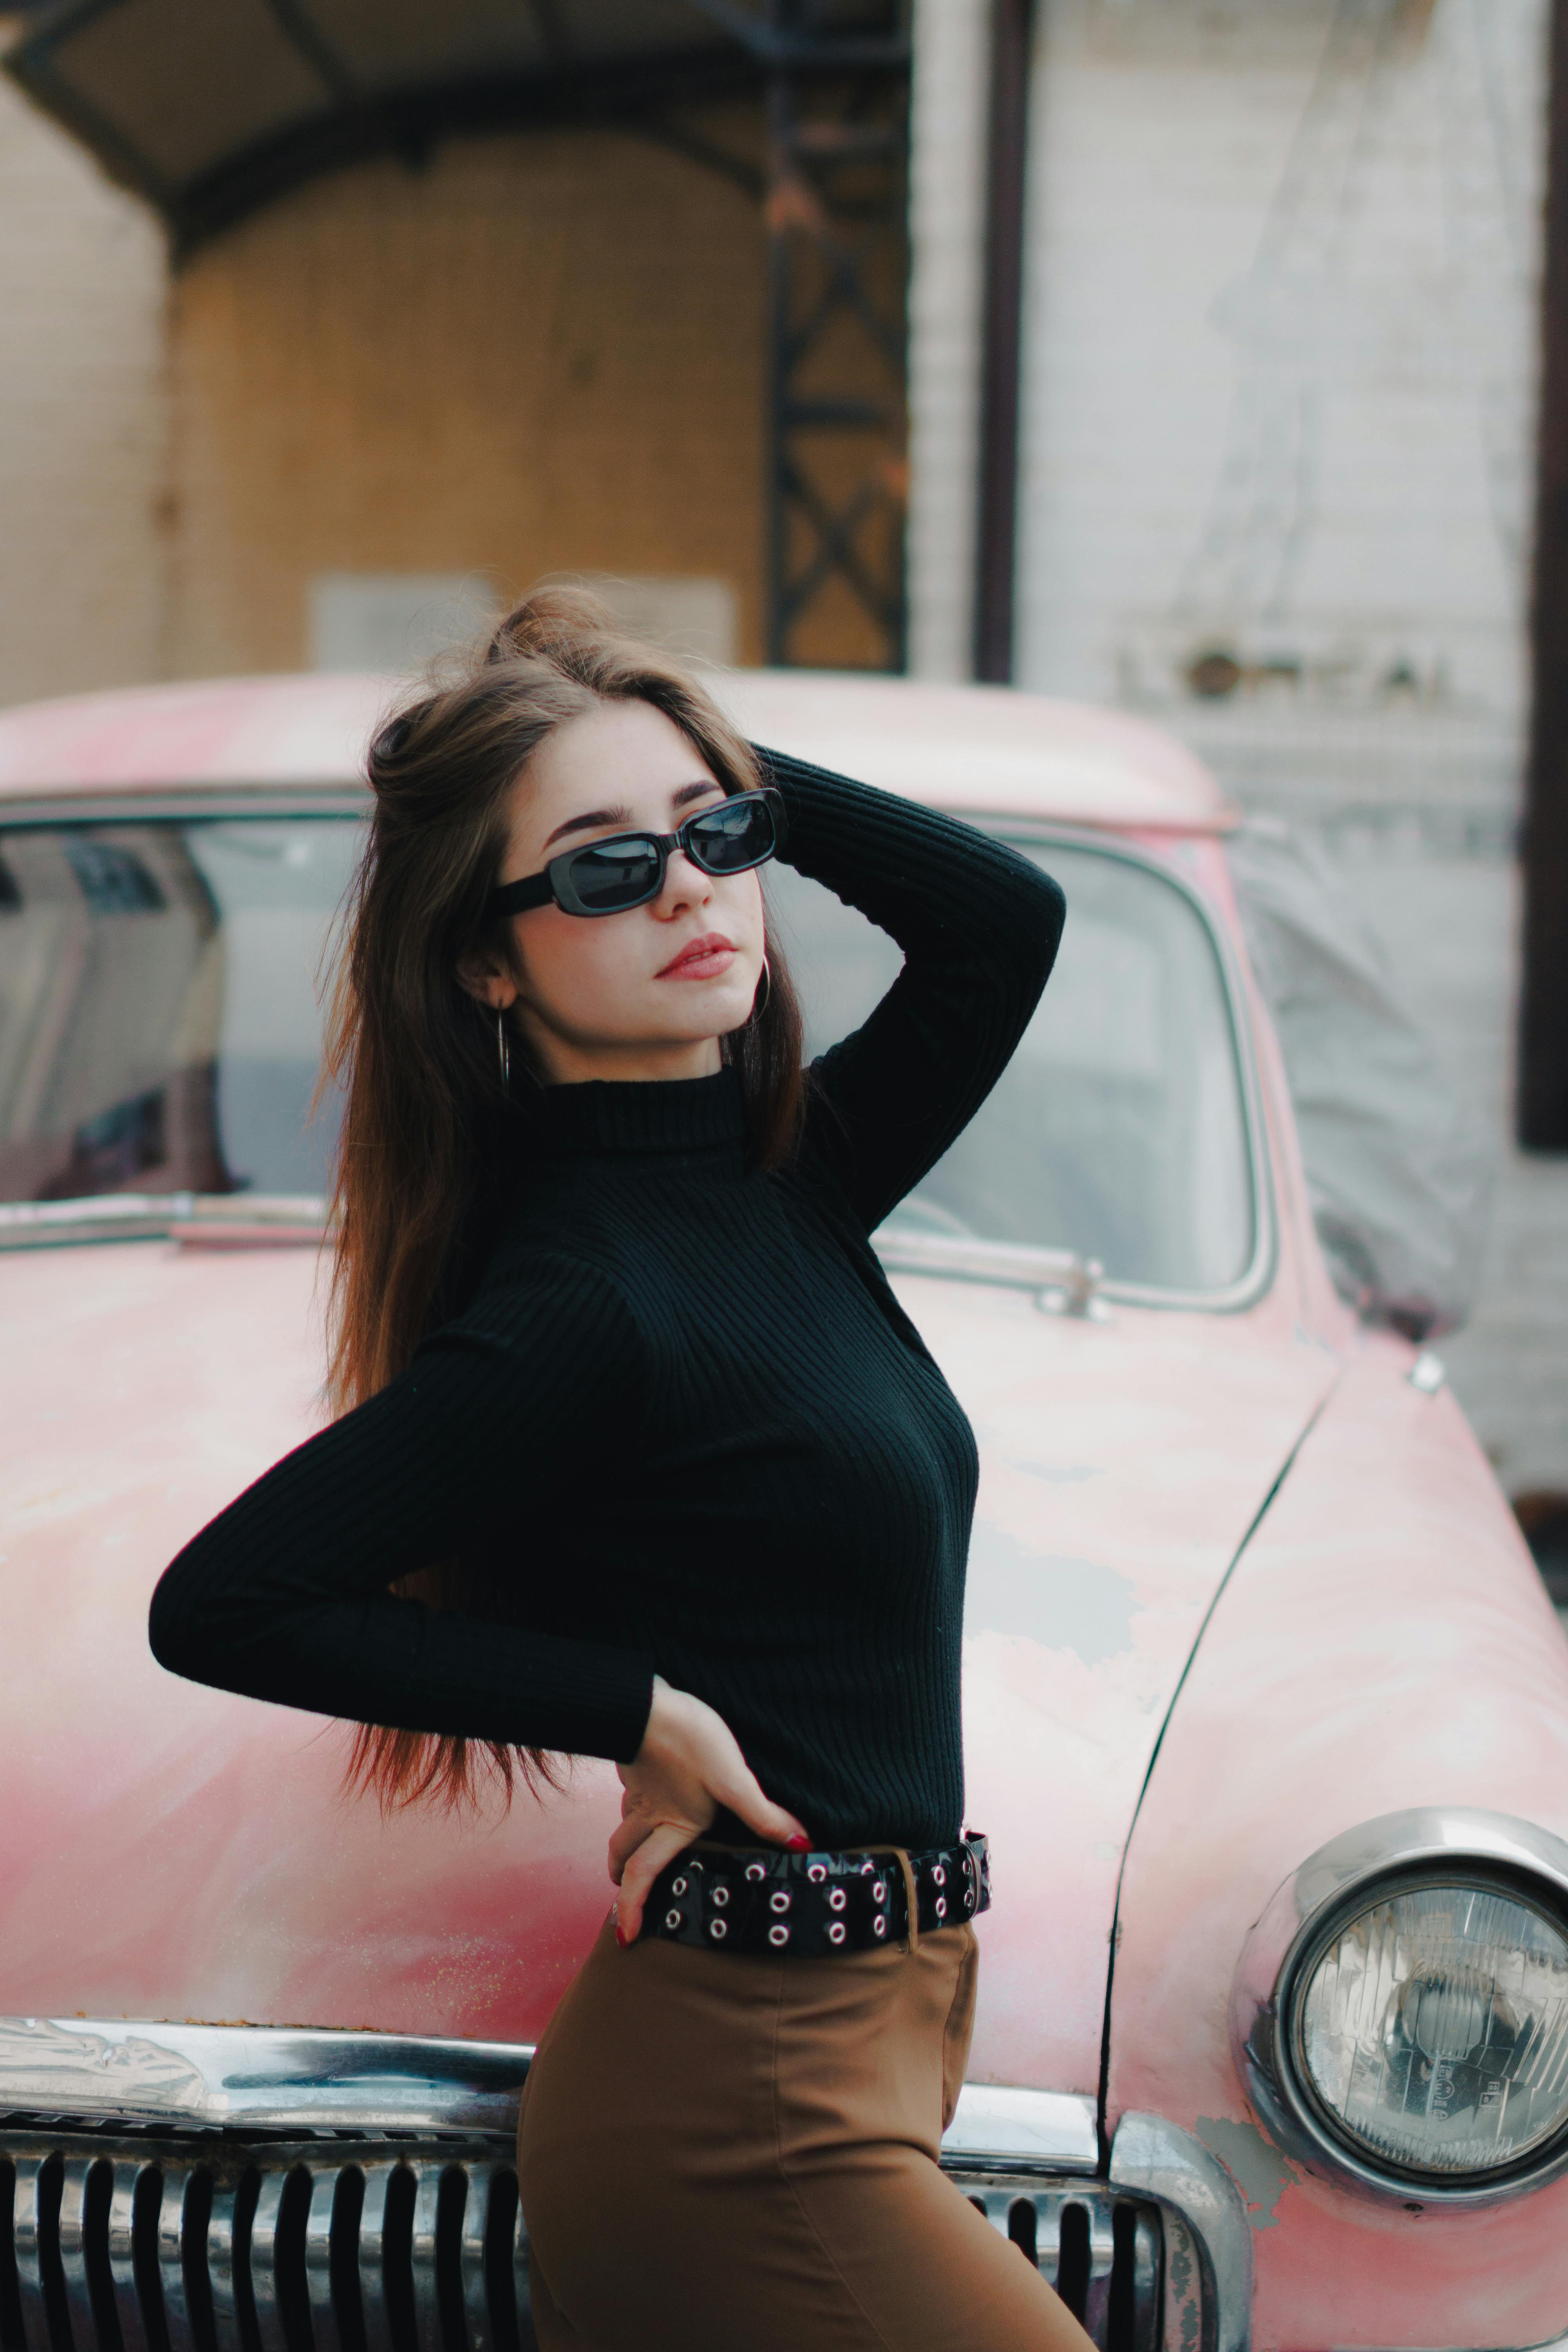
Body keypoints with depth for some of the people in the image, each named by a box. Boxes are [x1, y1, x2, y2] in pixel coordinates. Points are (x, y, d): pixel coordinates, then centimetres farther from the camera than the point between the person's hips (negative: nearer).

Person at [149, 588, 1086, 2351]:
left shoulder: (788, 1182, 7)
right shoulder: (578, 1304, -16)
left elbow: (1005, 916, 14)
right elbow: (218, 1604, -16)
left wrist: (724, 775, 6)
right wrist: (640, 1706, -14)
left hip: (857, 2045, 8)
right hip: (750, 2100, -8)